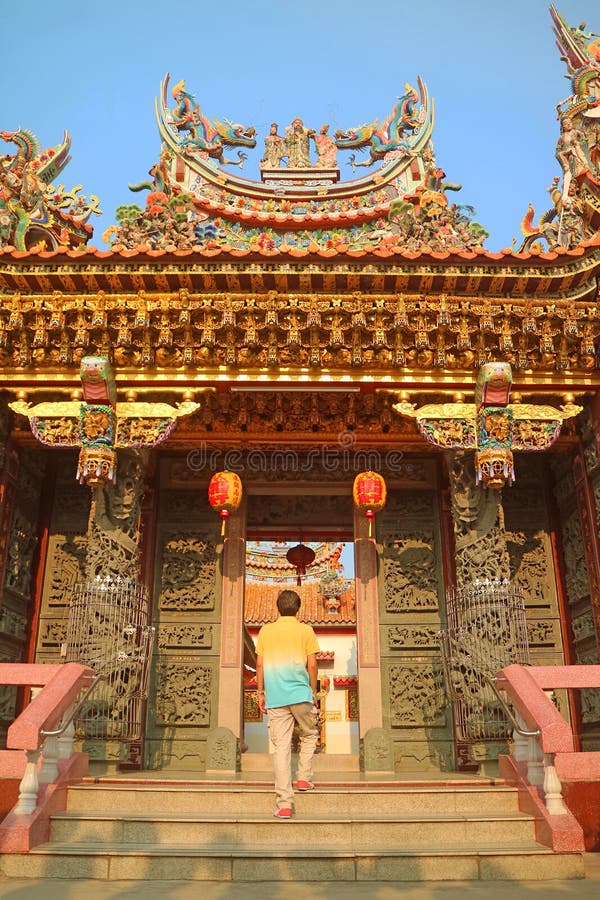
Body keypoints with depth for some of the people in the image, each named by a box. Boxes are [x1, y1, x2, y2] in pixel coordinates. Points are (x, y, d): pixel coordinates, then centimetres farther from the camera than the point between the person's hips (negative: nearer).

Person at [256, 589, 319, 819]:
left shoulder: (265, 631, 8)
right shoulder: (305, 630, 1)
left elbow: (259, 664, 7)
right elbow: (312, 664, -1)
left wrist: (261, 693, 15)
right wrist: (314, 691, 11)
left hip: (275, 697, 2)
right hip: (301, 694, -2)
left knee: (281, 746, 1)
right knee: (309, 735, 24)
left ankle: (284, 804, -3)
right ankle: (304, 778, 20)